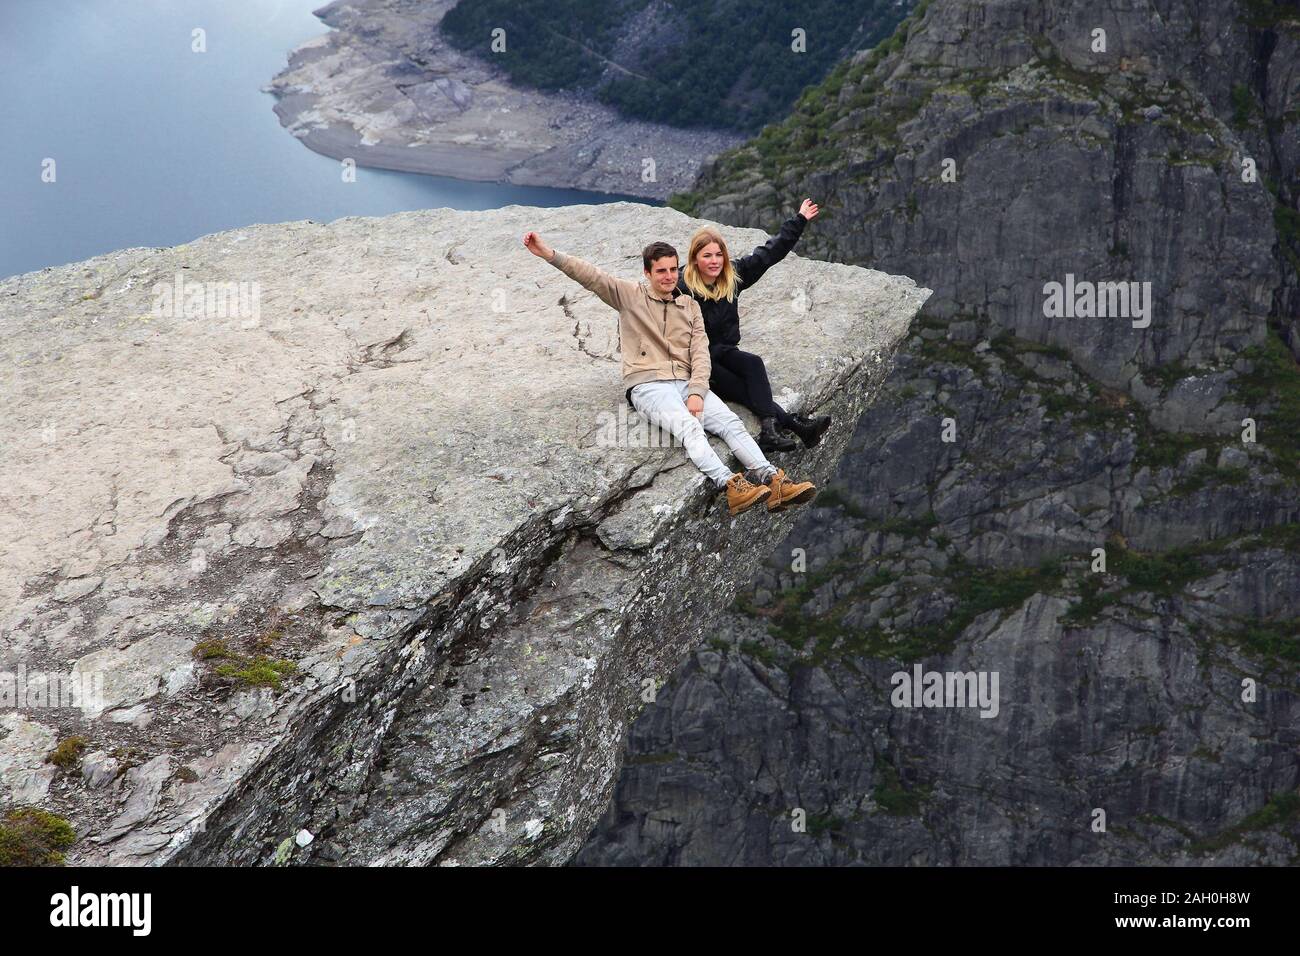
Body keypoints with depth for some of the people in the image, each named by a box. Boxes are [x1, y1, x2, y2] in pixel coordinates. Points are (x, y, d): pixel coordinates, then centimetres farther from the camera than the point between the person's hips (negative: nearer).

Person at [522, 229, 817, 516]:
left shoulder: (690, 306, 19)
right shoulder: (630, 295, 10)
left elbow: (700, 353, 8)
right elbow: (591, 277, -2)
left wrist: (696, 393, -9)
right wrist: (549, 254, -16)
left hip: (687, 383, 5)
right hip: (648, 384, -4)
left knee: (731, 421, -19)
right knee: (688, 425, -31)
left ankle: (773, 480, -33)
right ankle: (731, 486, -50)